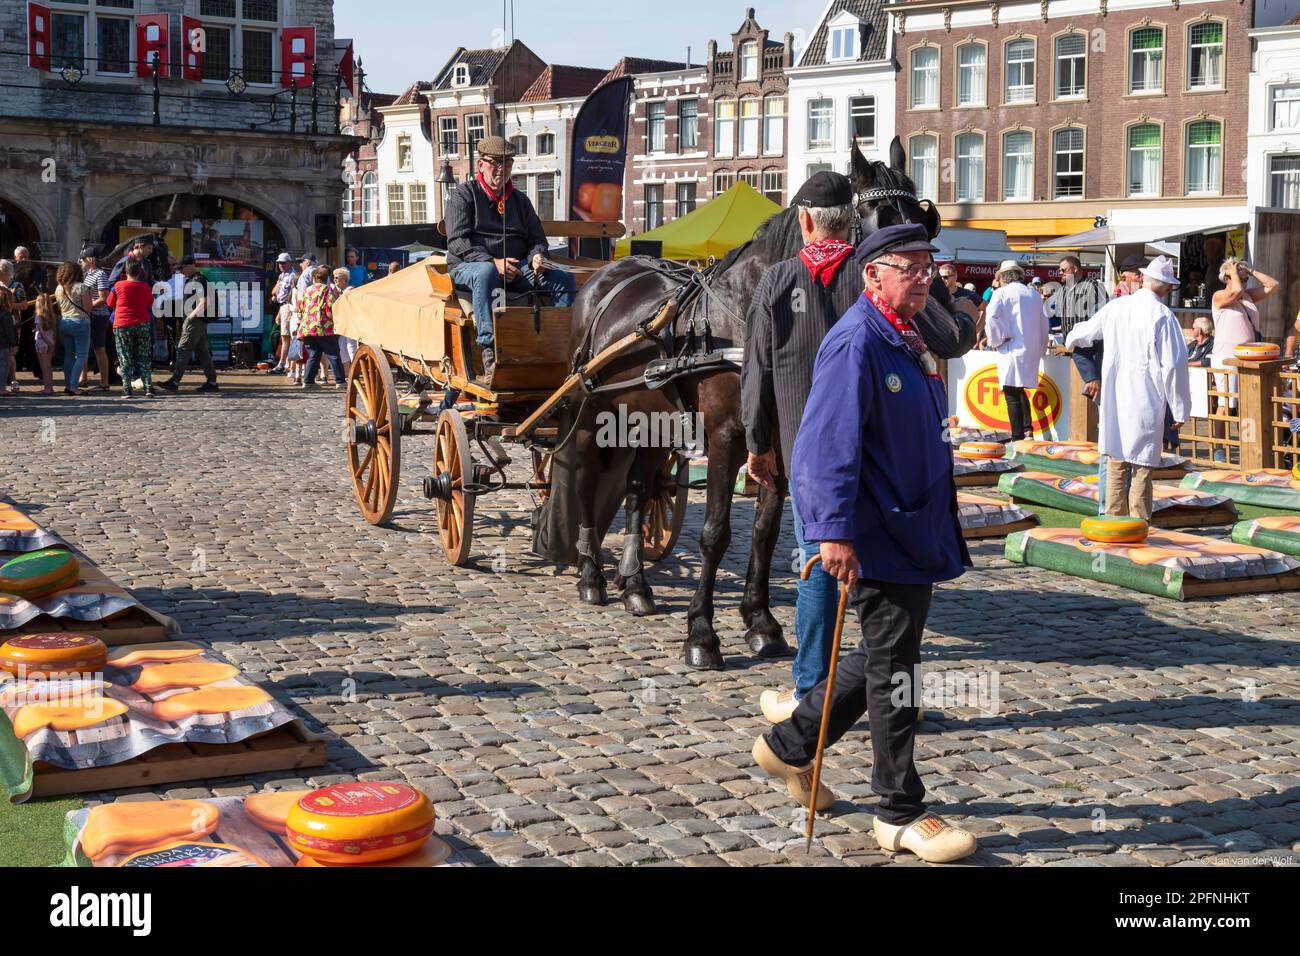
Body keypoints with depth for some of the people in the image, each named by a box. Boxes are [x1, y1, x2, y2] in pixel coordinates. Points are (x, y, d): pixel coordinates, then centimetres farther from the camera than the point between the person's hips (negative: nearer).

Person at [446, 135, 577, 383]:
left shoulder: (520, 200, 22)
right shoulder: (464, 195, 5)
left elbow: (537, 239, 22)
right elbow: (457, 241, -7)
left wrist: (537, 256, -5)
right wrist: (493, 262, -21)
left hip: (516, 267, 5)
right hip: (469, 266, -5)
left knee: (564, 279, -17)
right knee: (485, 274, -42)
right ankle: (491, 356, -51)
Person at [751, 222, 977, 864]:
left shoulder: (907, 341, 14)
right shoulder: (856, 343, -17)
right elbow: (829, 445, -23)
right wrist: (836, 531, -28)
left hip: (915, 533, 10)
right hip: (879, 540, -10)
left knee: (887, 660, 18)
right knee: (892, 668, -1)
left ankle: (789, 746, 31)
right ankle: (900, 816, 10)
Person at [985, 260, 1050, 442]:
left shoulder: (1001, 294, -4)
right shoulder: (1034, 295, 13)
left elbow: (992, 319, -14)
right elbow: (1043, 324, 18)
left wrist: (995, 341, 2)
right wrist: (1041, 349, 27)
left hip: (1011, 350, -6)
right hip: (1032, 351, 6)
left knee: (1013, 395, -4)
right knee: (1020, 391, 19)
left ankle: (1018, 439, -6)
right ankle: (1028, 430, 9)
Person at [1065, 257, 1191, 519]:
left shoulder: (1115, 307, 5)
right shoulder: (1162, 316, -11)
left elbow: (1085, 331, 24)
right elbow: (1173, 366, -13)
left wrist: (1070, 340, 48)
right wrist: (1180, 410, -6)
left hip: (1114, 399, 5)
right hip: (1146, 402, -5)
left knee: (1116, 462, 13)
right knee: (1142, 466, 1)